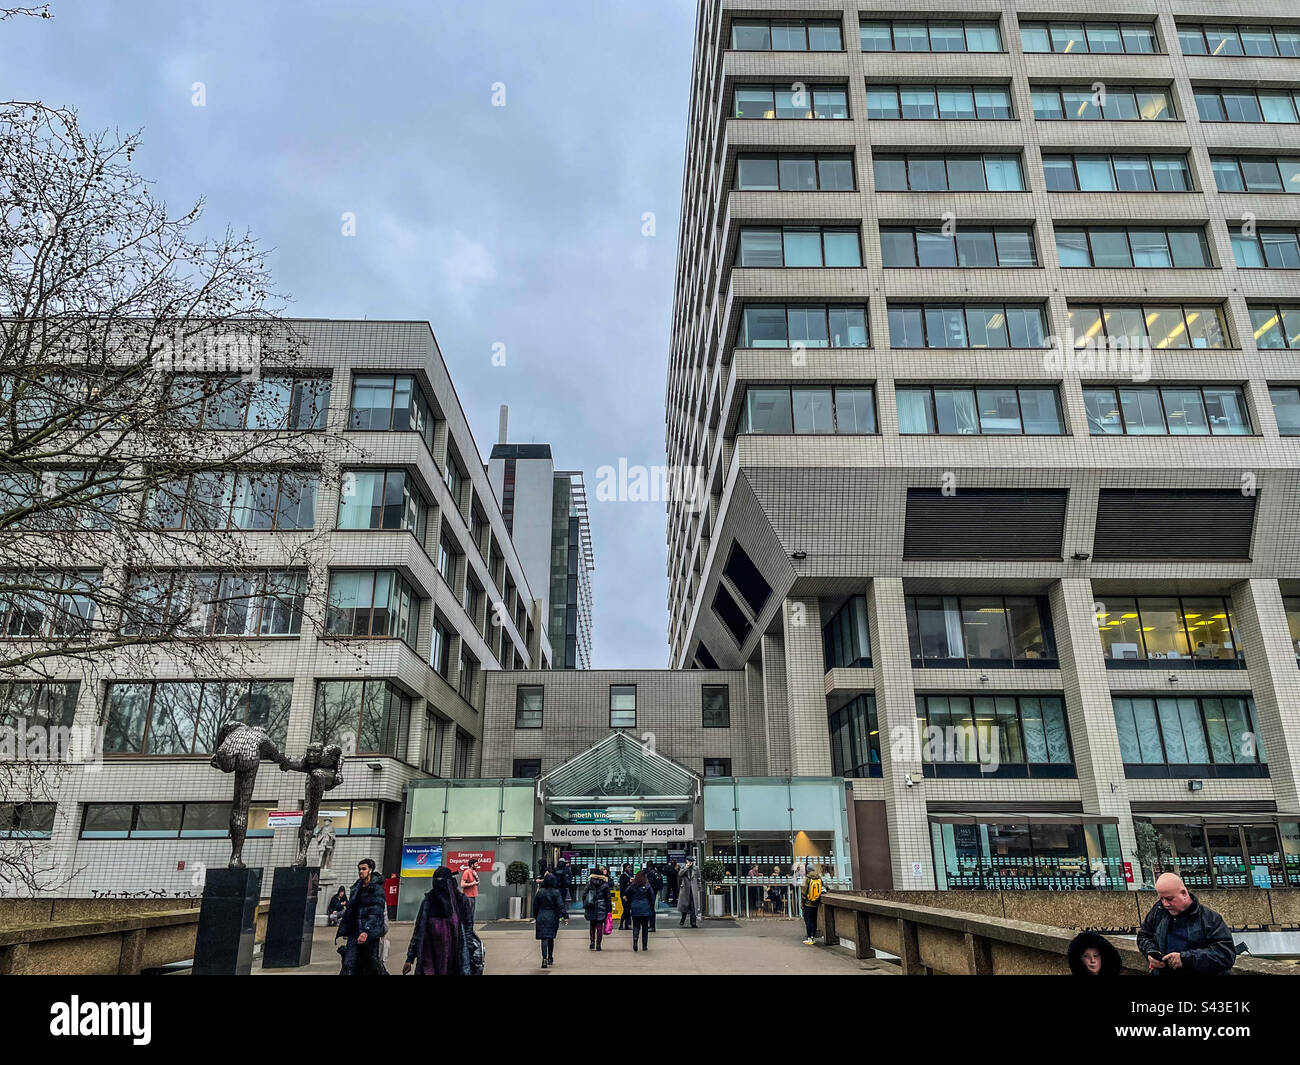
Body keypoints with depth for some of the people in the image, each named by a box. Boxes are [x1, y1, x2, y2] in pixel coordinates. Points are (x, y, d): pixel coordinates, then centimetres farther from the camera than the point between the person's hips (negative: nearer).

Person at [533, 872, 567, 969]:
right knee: (551, 938, 14)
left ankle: (544, 959, -17)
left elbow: (535, 905, 9)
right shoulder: (556, 892, -8)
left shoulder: (540, 892, 1)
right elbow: (560, 905, -13)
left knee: (544, 938, -3)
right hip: (552, 917, -1)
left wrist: (535, 917, 20)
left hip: (541, 917, 1)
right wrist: (565, 916, -11)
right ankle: (550, 958, 25)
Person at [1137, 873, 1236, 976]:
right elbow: (1143, 935, 19)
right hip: (1161, 972, 2)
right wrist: (1150, 951, -1)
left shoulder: (1209, 918, -5)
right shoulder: (1158, 910, 7)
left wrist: (1187, 958, -19)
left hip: (1198, 972, -2)